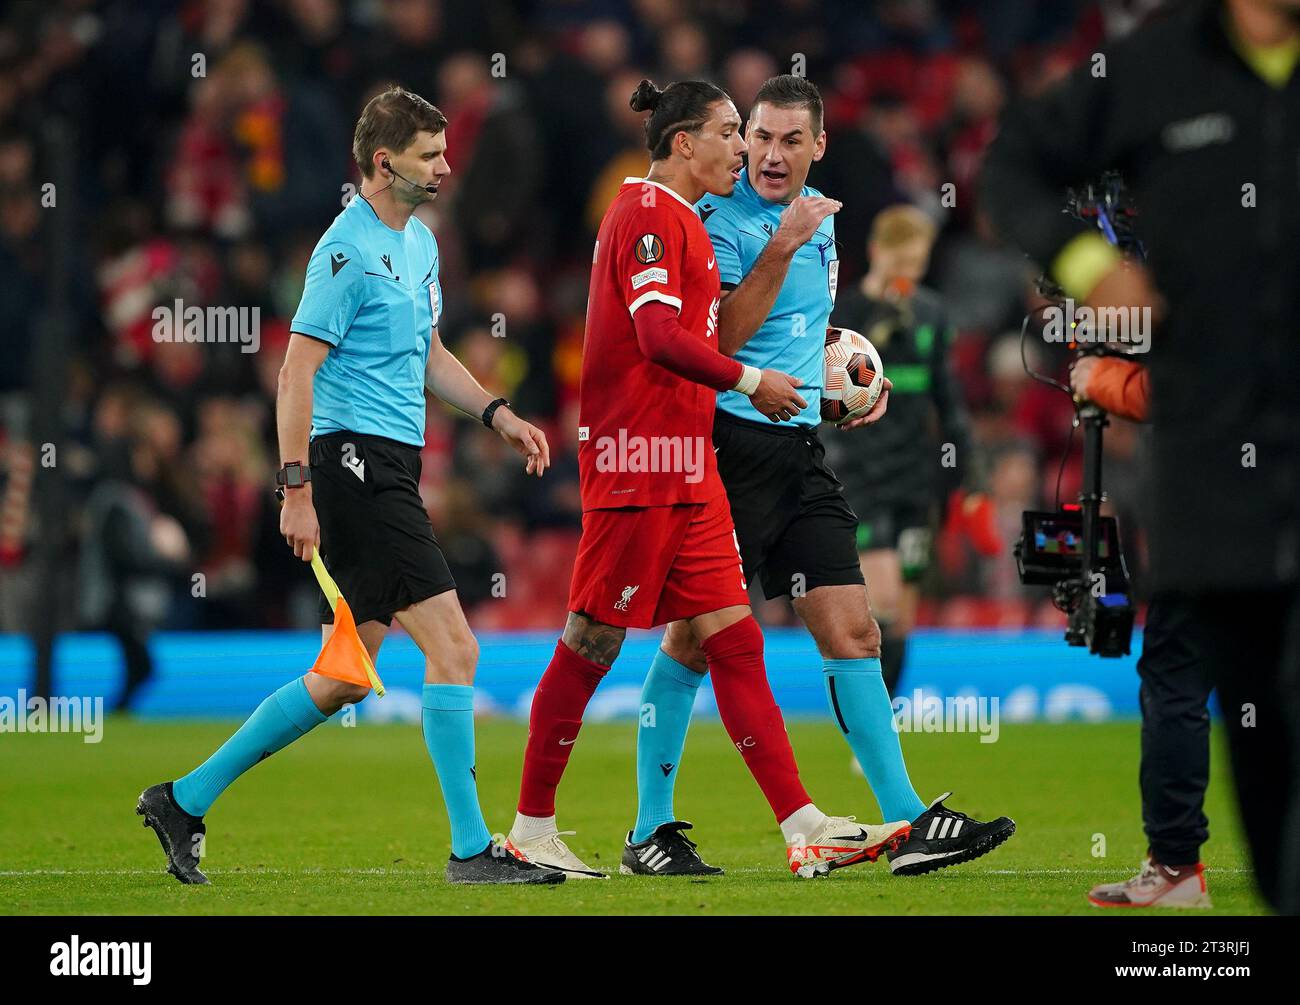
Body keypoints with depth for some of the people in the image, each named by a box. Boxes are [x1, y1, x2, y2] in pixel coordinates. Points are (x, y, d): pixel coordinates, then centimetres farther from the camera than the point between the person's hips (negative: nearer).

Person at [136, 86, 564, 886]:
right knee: (454, 648, -12)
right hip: (356, 462, -10)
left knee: (343, 679, 10)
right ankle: (472, 849, -8)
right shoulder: (348, 250, -13)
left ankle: (185, 801, 18)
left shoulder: (420, 242, 16)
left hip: (390, 471, 10)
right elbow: (297, 371, -15)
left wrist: (498, 414, 18)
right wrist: (298, 487, -20)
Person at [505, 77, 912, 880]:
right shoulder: (649, 211, -11)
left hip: (687, 466, 10)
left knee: (735, 638, 4)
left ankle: (804, 828, 0)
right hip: (637, 460, -10)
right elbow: (660, 336, -20)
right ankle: (531, 830, 5)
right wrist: (751, 381, -11)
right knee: (592, 644, -3)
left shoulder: (677, 218, 20)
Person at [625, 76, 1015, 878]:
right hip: (731, 444, -7)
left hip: (801, 451, 7)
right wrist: (781, 248, -24)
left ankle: (908, 823, 2)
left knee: (853, 635, 2)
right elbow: (717, 340, -21)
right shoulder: (718, 221, -10)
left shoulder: (820, 220, 14)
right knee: (693, 639, -2)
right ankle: (650, 827, 7)